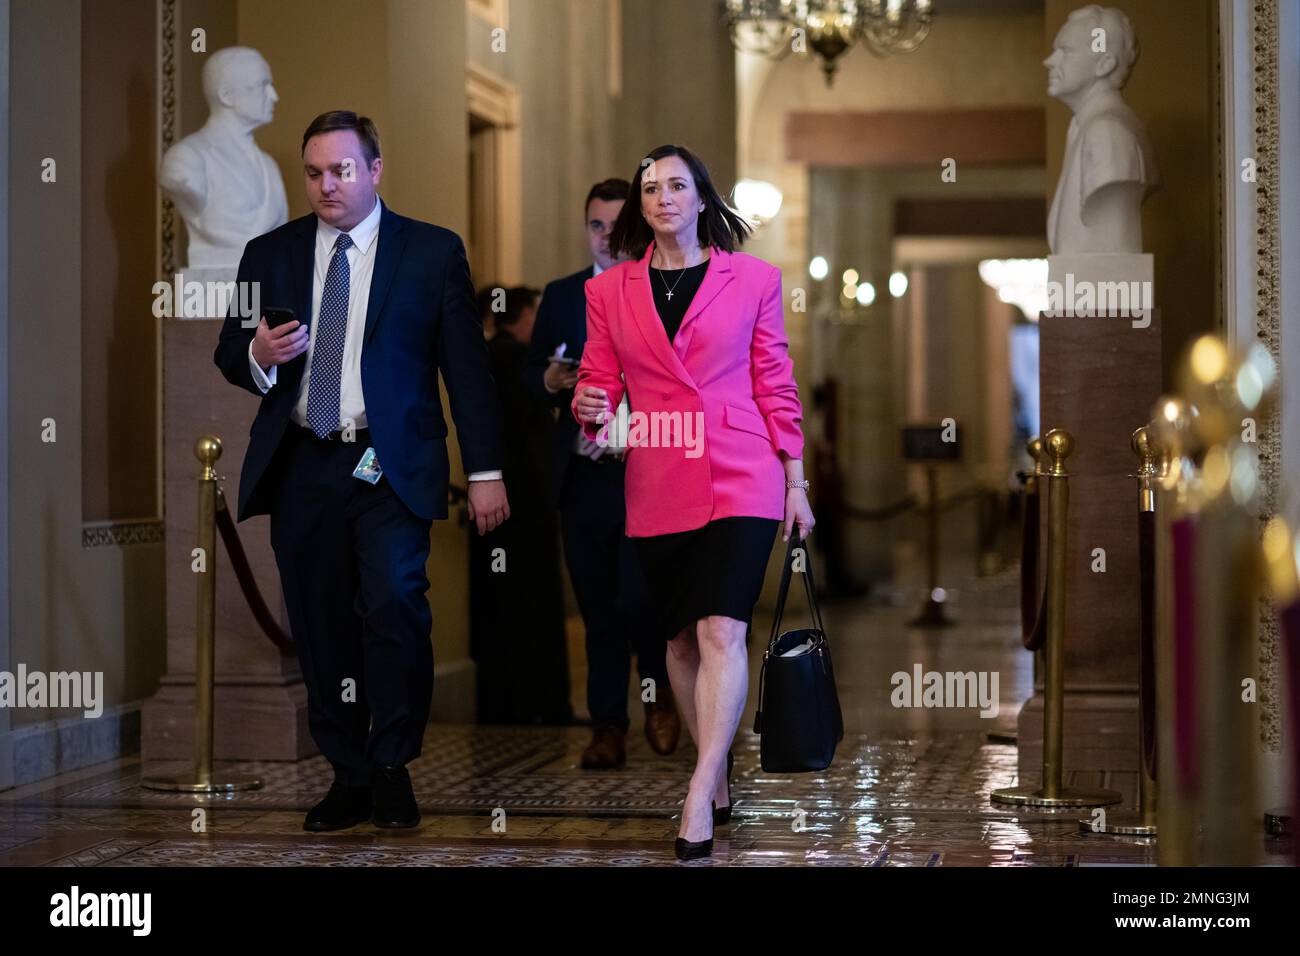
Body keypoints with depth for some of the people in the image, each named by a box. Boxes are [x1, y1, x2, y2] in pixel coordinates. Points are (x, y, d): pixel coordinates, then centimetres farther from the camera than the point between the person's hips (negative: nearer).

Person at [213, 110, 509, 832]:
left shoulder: (433, 252, 5)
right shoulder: (270, 254, 13)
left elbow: (467, 367, 4)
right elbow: (228, 353, 17)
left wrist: (486, 471, -2)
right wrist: (258, 356, -8)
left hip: (390, 466, -3)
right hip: (301, 468, 3)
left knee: (394, 601, -20)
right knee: (320, 625, 4)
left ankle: (391, 768, -5)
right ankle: (348, 775, 15)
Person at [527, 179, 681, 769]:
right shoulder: (560, 297, 13)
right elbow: (532, 373, 14)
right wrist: (551, 380, -9)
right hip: (583, 477, 3)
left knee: (639, 596, -15)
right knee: (598, 609, 6)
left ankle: (658, 687, 15)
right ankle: (608, 729, 15)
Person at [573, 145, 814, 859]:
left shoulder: (752, 279, 5)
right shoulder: (609, 291, 9)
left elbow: (776, 385, 7)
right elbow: (597, 383, 13)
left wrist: (796, 483, 5)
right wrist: (590, 410, -12)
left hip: (740, 478, -3)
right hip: (657, 486, 3)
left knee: (721, 631, -16)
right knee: (682, 639, 8)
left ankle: (698, 800, -18)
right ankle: (720, 779, 23)